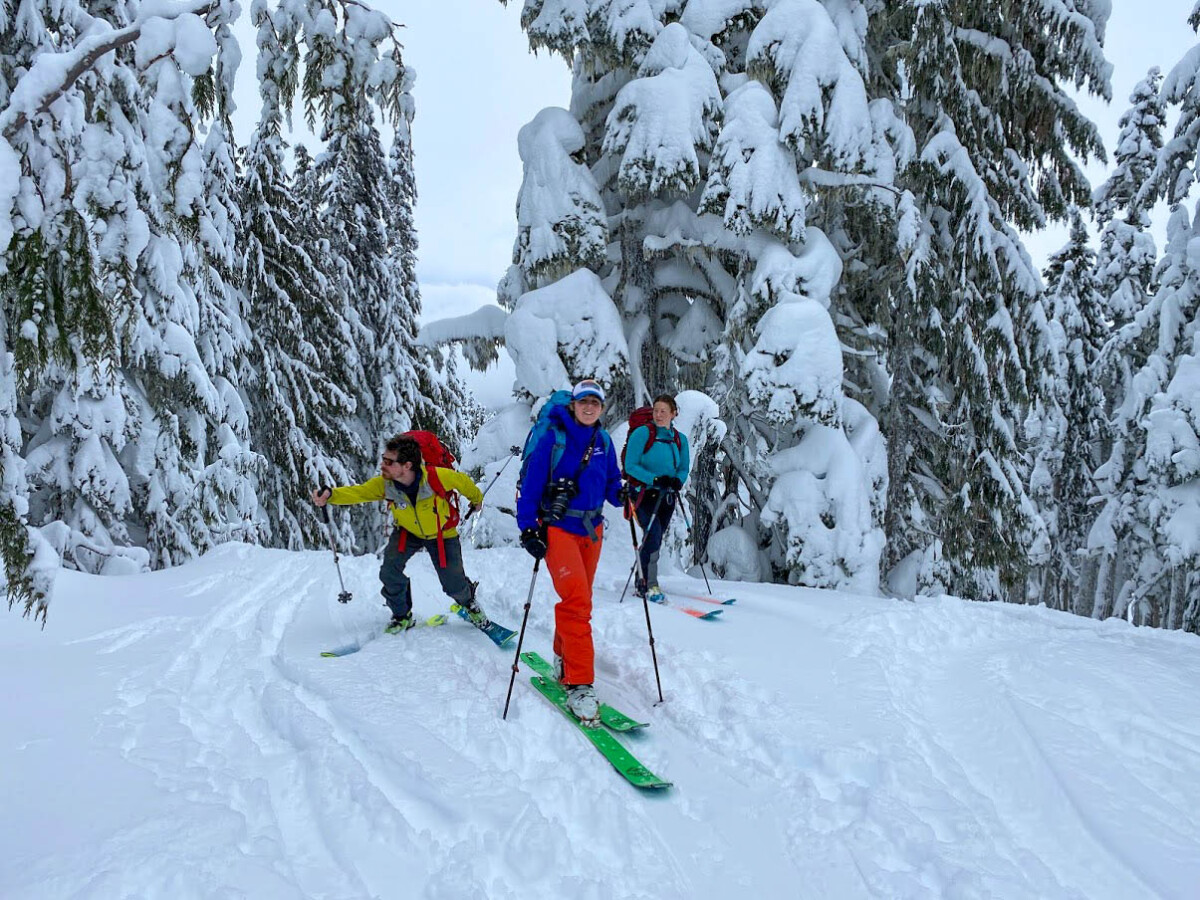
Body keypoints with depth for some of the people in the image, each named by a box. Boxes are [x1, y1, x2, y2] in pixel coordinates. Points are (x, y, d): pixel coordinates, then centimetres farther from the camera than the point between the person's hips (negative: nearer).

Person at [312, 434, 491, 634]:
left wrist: (476, 498, 5)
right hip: (407, 531, 2)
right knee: (390, 572, -16)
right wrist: (330, 494, -58)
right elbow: (358, 492, -36)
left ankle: (469, 603, 39)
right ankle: (402, 617, 12)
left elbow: (461, 480, -16)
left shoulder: (437, 477, -35)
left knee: (454, 585, 0)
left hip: (441, 533, -2)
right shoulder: (383, 484, -26)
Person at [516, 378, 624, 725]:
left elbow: (610, 483, 10)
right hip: (557, 527, -6)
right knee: (576, 600, -19)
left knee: (579, 599, 15)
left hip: (591, 529, 6)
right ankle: (579, 684, -16)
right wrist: (528, 529, -15)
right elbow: (530, 483, -9)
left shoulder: (603, 440, 6)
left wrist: (621, 494, -13)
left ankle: (563, 659, 35)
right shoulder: (553, 436, -9)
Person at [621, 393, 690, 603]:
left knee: (656, 539, 9)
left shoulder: (680, 439, 7)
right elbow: (630, 465, -11)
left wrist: (678, 480, -13)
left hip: (667, 496, 5)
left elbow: (684, 468, 11)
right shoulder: (642, 433, -7)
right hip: (643, 492, -5)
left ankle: (641, 583, 23)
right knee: (653, 533, -21)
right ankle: (648, 584, -16)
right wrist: (655, 479, -23)